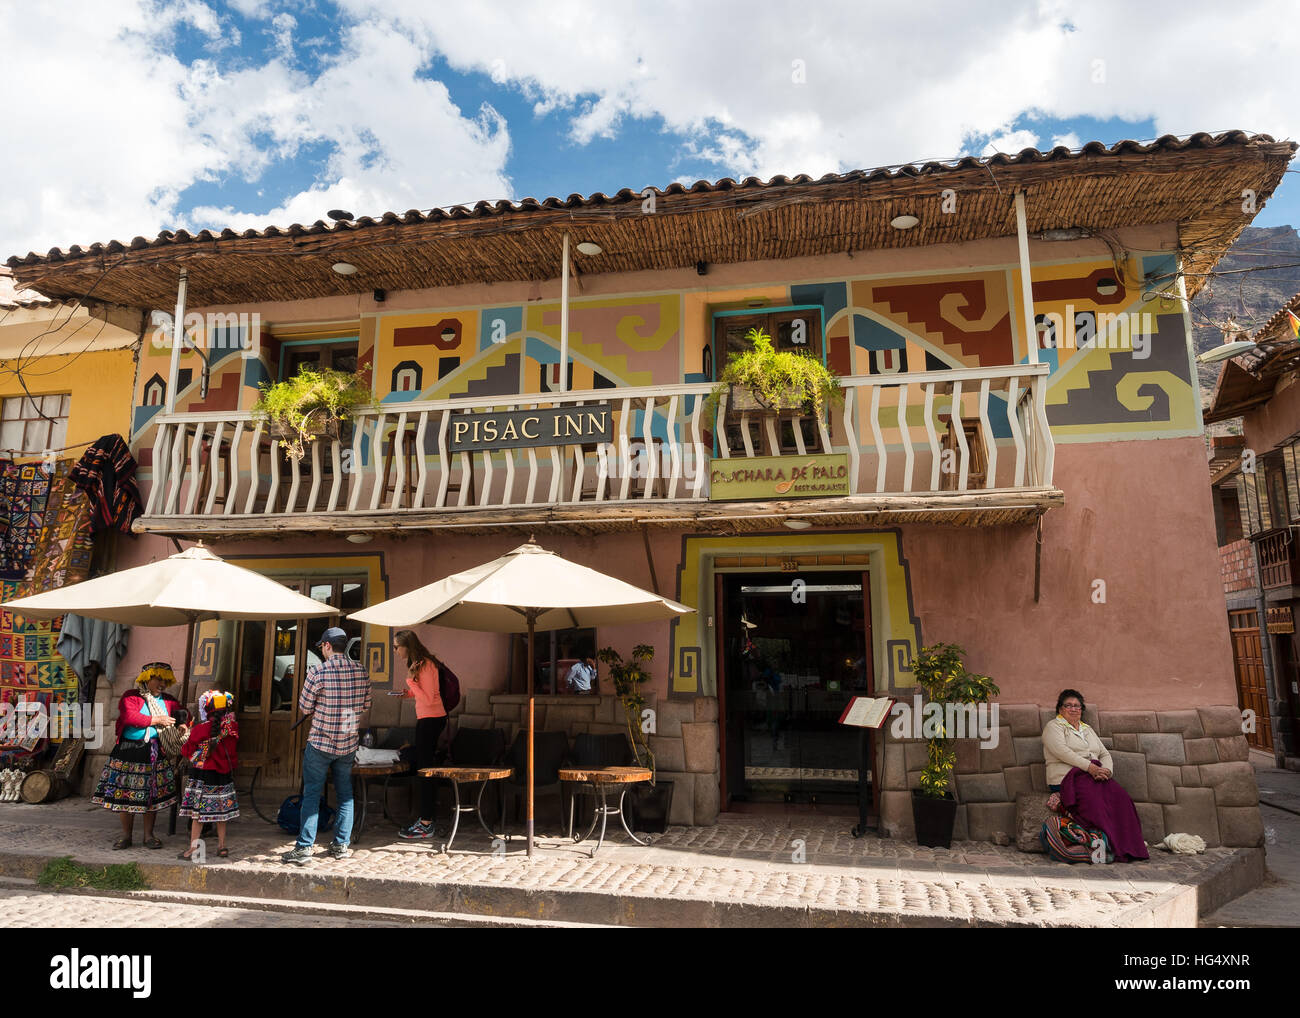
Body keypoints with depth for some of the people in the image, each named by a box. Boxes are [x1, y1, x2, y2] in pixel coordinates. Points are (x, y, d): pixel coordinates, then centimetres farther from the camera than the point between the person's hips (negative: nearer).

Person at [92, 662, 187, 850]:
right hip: (129, 750, -3)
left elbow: (181, 713, 23)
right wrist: (157, 720, -14)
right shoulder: (131, 696, -2)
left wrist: (183, 725, 1)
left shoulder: (167, 701, 11)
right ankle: (126, 836, 16)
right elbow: (130, 717, -16)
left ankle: (149, 836, 15)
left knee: (153, 795, 5)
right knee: (125, 794, 2)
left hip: (155, 753, 3)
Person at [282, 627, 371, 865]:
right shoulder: (362, 672, -1)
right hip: (349, 744, 4)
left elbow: (304, 707, -5)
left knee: (312, 794, 4)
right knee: (345, 794, 14)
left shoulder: (317, 672, -15)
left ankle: (304, 848, 4)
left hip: (320, 743, -4)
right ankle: (341, 845, 18)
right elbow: (365, 707, 8)